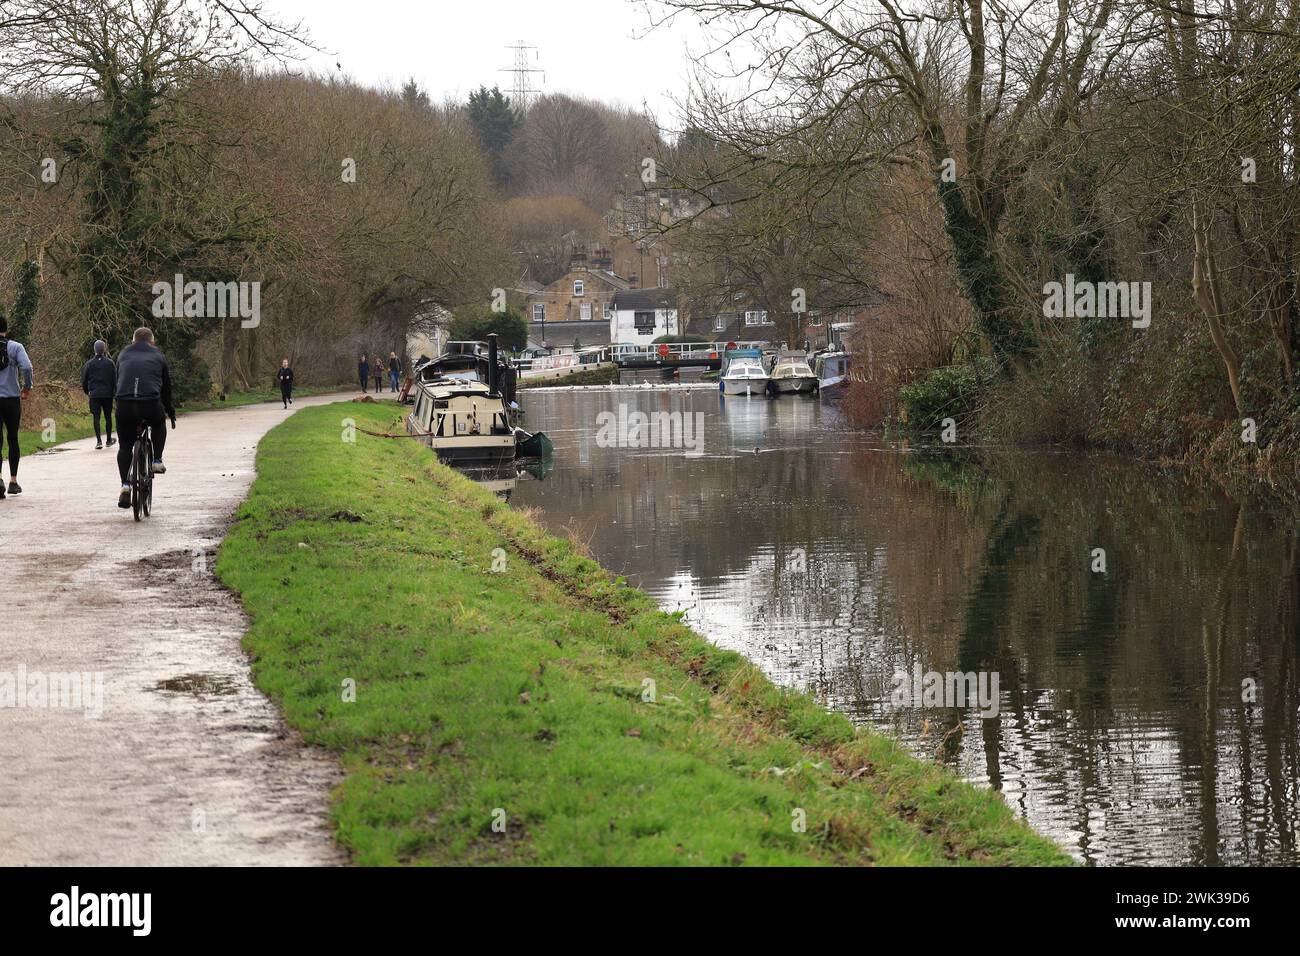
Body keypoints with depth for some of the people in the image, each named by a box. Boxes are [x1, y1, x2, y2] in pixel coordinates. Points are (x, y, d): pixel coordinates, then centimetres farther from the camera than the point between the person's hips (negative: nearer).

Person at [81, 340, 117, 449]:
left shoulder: (89, 364, -1)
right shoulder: (110, 363, -1)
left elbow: (84, 380, 4)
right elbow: (115, 379, 0)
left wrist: (87, 391, 19)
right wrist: (114, 392, 9)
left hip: (94, 394, -1)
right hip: (108, 394, 1)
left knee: (96, 417, -1)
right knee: (108, 416, 12)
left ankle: (99, 440, -12)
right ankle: (109, 440, 19)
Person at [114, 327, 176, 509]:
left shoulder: (124, 355, 23)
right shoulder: (158, 356, 19)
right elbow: (166, 387, 22)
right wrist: (170, 411, 34)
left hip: (124, 405, 1)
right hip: (151, 404, -1)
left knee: (125, 445, 15)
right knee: (159, 425, 33)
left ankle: (125, 485, 2)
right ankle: (157, 461, 21)